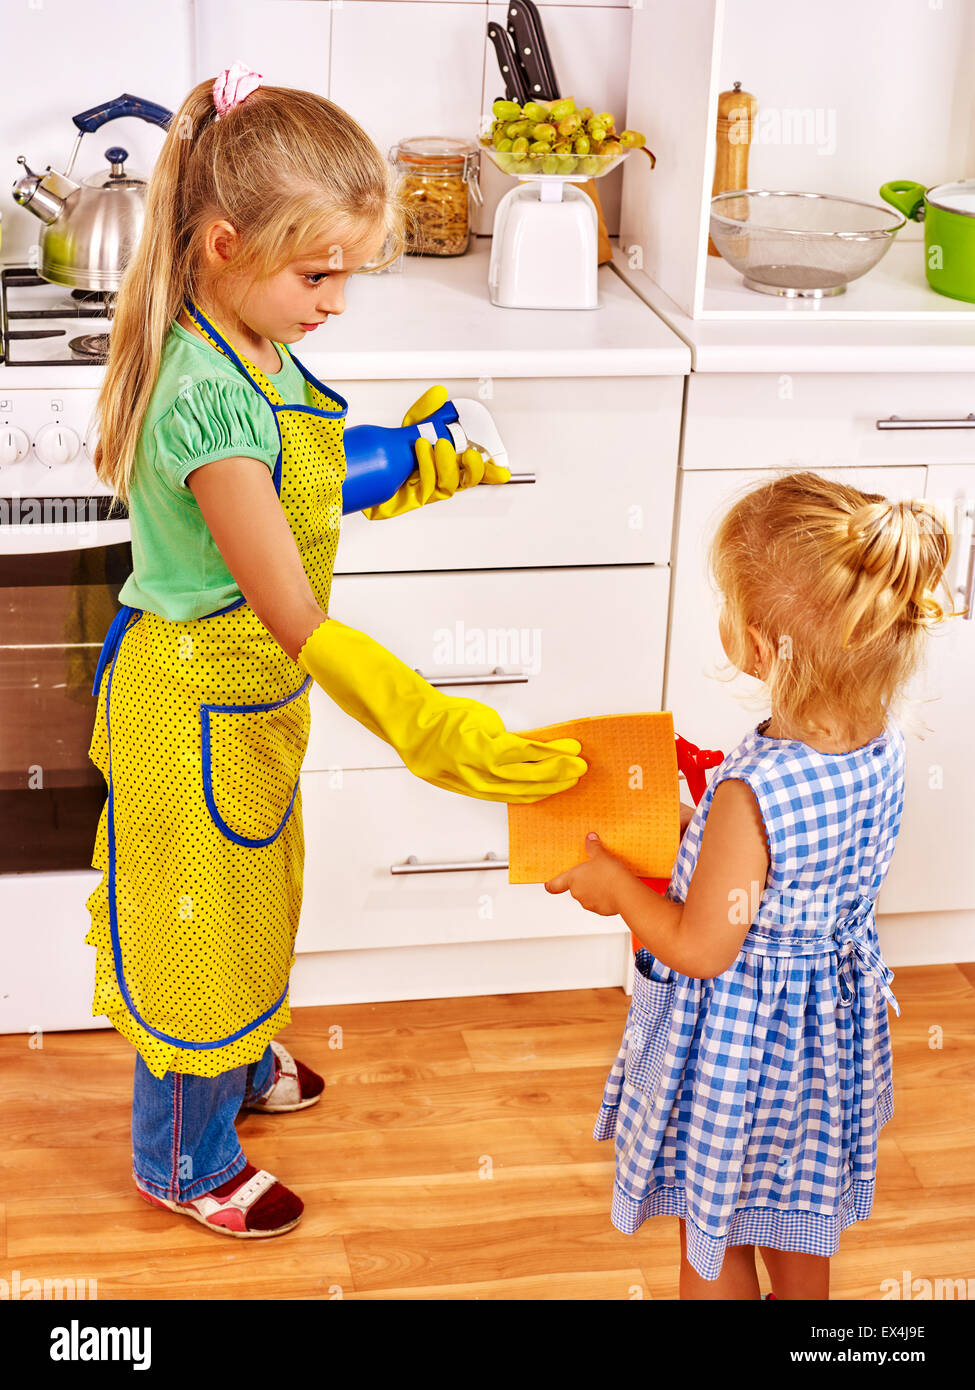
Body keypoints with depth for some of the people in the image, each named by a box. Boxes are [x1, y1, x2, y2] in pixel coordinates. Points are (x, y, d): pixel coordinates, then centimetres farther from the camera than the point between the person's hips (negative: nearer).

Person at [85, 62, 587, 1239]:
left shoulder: (253, 351, -4)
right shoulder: (211, 398, -34)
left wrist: (410, 477, 3)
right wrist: (441, 734, -39)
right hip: (197, 704, -9)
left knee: (251, 897, 29)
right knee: (199, 916, 12)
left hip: (251, 691, 9)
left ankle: (240, 1062, 56)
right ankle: (184, 1161, 35)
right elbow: (300, 623, -34)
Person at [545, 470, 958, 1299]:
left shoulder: (752, 796, -37)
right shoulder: (882, 746, -14)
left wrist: (616, 885, -9)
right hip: (832, 1023, 7)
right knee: (799, 1229, 30)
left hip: (738, 1040, -7)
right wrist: (699, 829, 8)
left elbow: (701, 949, -24)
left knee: (713, 1231, 19)